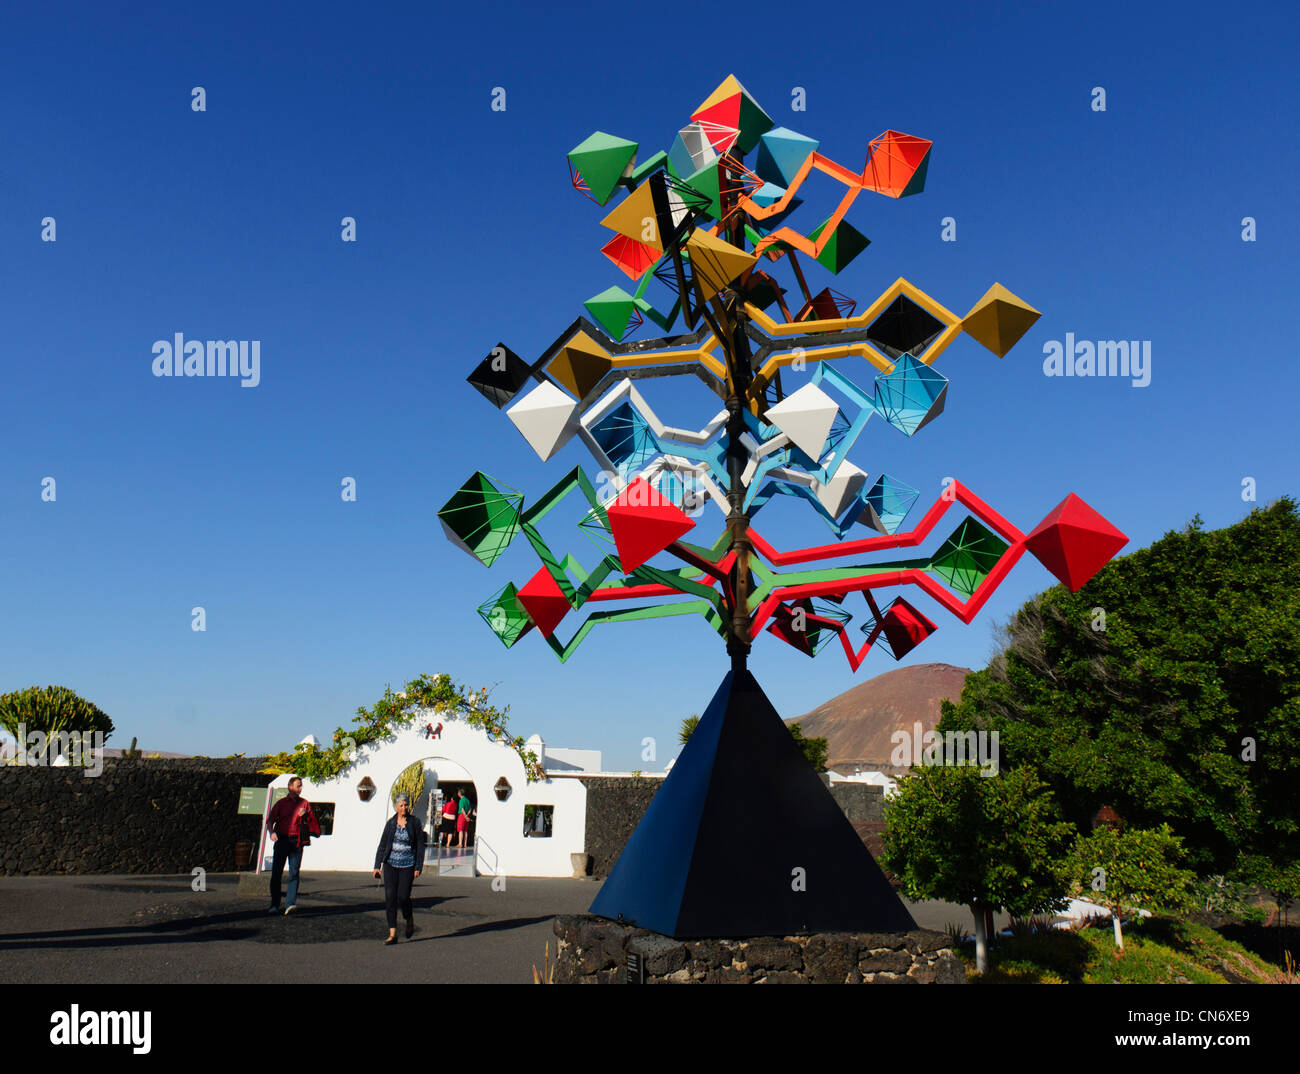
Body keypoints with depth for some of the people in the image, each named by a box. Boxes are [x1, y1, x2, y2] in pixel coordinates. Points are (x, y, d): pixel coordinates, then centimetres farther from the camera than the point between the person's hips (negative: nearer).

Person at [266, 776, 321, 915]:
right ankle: (274, 905, 11)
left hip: (297, 841, 0)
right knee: (276, 872, 0)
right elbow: (270, 820, 3)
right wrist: (272, 832, -16)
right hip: (281, 840, 0)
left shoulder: (305, 803, 13)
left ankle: (290, 904, -13)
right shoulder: (281, 803, 8)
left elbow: (312, 822, 15)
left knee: (294, 873, -9)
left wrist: (305, 816, -5)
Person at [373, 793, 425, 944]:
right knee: (390, 897, -3)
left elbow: (420, 845, -2)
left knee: (403, 896, -9)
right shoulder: (391, 823, 3)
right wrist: (377, 866, 3)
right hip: (390, 863, 2)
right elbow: (382, 845, 8)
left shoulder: (415, 822, -3)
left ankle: (410, 920, 23)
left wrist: (418, 867, -6)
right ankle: (392, 934, 2)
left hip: (408, 864, -2)